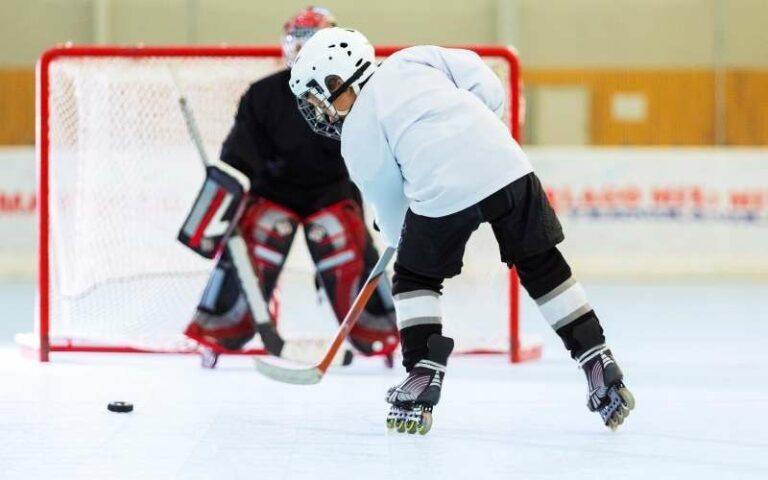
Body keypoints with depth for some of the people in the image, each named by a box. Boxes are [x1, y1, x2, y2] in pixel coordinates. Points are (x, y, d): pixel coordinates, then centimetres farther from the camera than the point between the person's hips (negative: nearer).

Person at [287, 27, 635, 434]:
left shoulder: (356, 137, 16)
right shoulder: (412, 61, 24)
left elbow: (390, 205, 18)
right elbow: (488, 88, 15)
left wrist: (402, 244, 34)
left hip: (442, 190, -3)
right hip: (506, 165, 3)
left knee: (414, 278, 21)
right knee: (543, 267, 18)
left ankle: (423, 375, 9)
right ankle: (601, 367, 16)